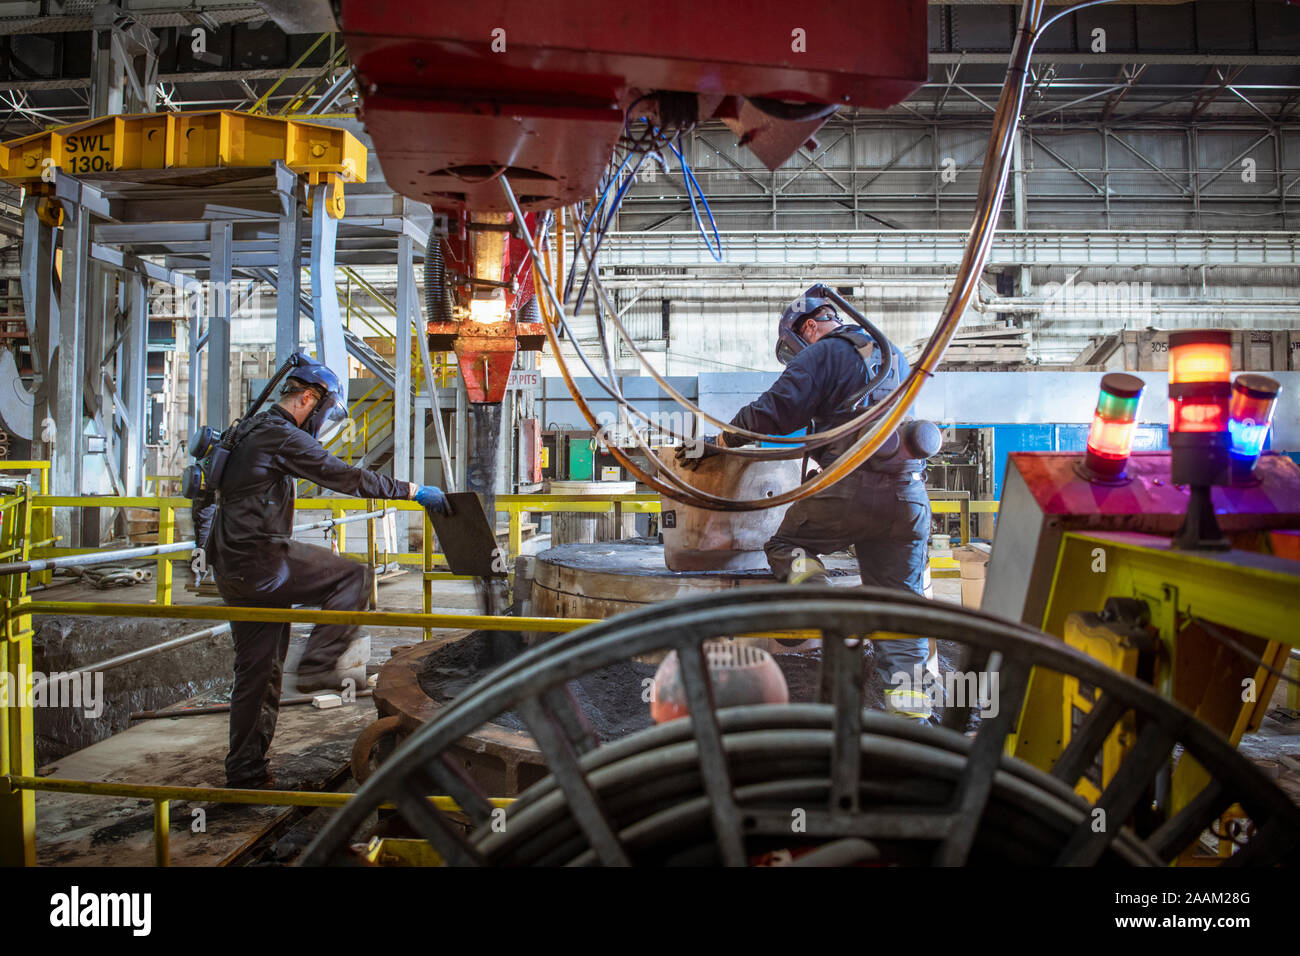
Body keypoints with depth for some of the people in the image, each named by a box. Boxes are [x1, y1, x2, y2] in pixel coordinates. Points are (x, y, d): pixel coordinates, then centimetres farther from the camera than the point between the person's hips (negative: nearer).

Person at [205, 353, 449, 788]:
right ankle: (318, 665, -6)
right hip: (259, 561, -10)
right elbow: (345, 477, -15)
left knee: (258, 669, 13)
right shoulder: (281, 436, -12)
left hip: (232, 567, 10)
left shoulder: (251, 430, 20)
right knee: (355, 575, -5)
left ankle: (246, 770, 19)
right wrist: (412, 490, -8)